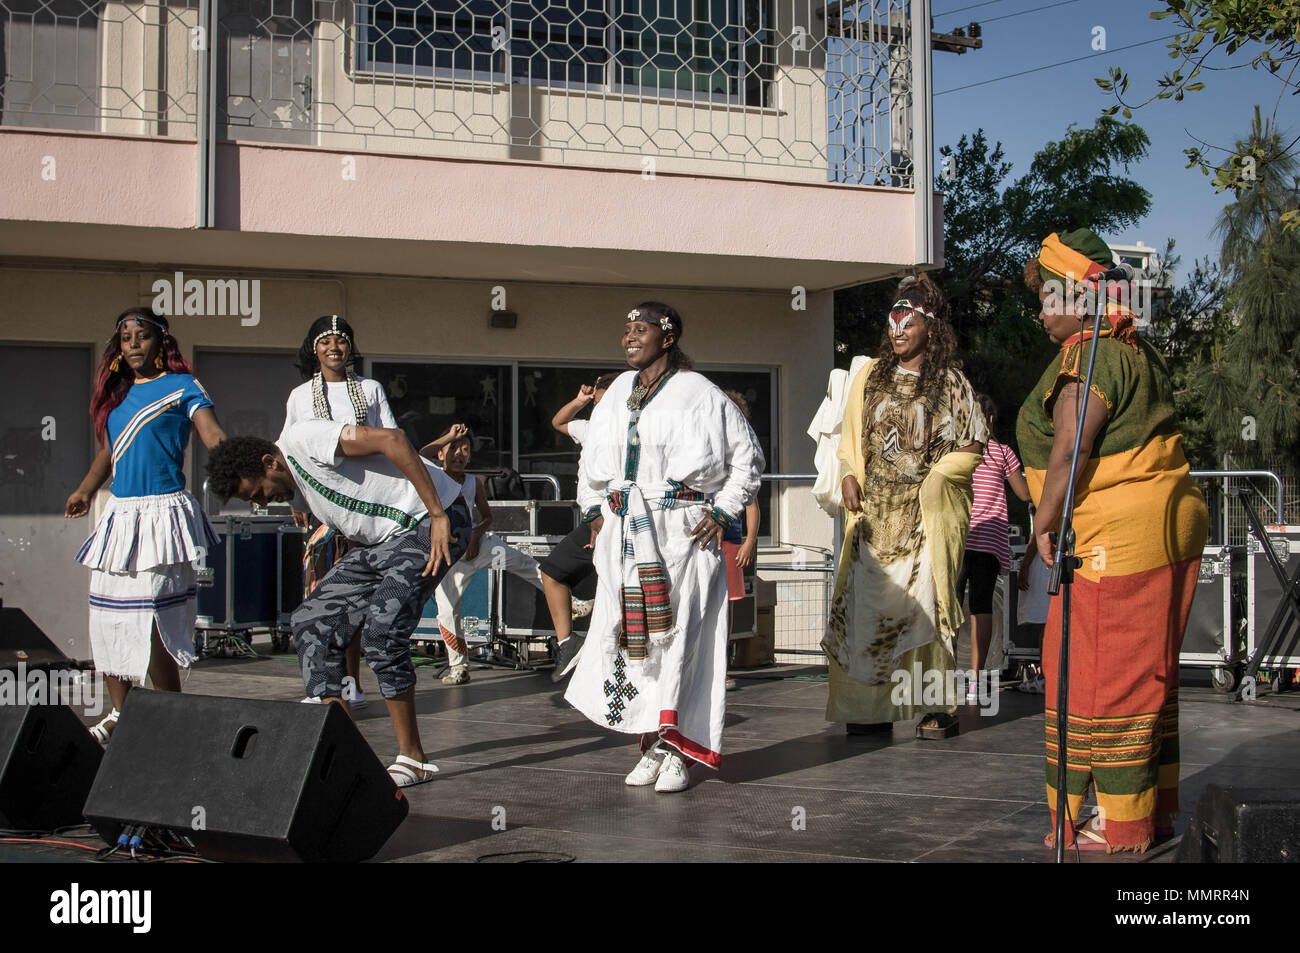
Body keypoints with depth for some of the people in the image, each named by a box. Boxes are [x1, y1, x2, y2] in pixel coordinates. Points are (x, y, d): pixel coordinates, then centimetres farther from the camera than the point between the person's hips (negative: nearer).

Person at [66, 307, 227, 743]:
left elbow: (216, 439, -11)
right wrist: (84, 491, 21)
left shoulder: (181, 388, 0)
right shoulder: (116, 393, 18)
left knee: (150, 618, -12)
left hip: (162, 512, -7)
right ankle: (117, 714, 18)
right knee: (108, 614, 7)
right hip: (119, 513, 7)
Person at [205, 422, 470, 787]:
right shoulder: (299, 477, 14)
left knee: (382, 630, -21)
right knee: (312, 620, 2)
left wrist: (439, 517, -25)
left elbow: (392, 441, -24)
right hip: (383, 538, 10)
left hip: (432, 523, -10)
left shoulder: (302, 437, -16)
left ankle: (412, 760, -6)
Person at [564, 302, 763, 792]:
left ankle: (676, 751, -3)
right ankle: (650, 747, 9)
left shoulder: (700, 395, -2)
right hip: (622, 532, 5)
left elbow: (748, 458, 4)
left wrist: (723, 512, -4)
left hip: (682, 531, -5)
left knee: (676, 635, -7)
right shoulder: (618, 392, 14)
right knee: (629, 636, 2)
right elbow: (592, 458, 27)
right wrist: (594, 510, 17)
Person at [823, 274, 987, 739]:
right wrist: (850, 475, 2)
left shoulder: (950, 382, 3)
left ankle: (938, 706, 0)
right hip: (875, 510, 3)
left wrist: (934, 476, -10)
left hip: (925, 512, -3)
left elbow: (973, 446, 3)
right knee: (868, 602, -2)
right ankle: (870, 705, 3)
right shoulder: (870, 376, 13)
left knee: (926, 603, -6)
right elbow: (852, 435, 19)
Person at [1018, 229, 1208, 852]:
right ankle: (1156, 807, 27)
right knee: (1146, 674, 17)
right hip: (1172, 523, 10)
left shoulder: (1087, 362, -16)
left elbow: (1069, 452, -20)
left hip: (1117, 541, -10)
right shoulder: (1139, 353, 14)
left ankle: (1120, 827, 7)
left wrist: (1044, 522, -11)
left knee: (1105, 679, -1)